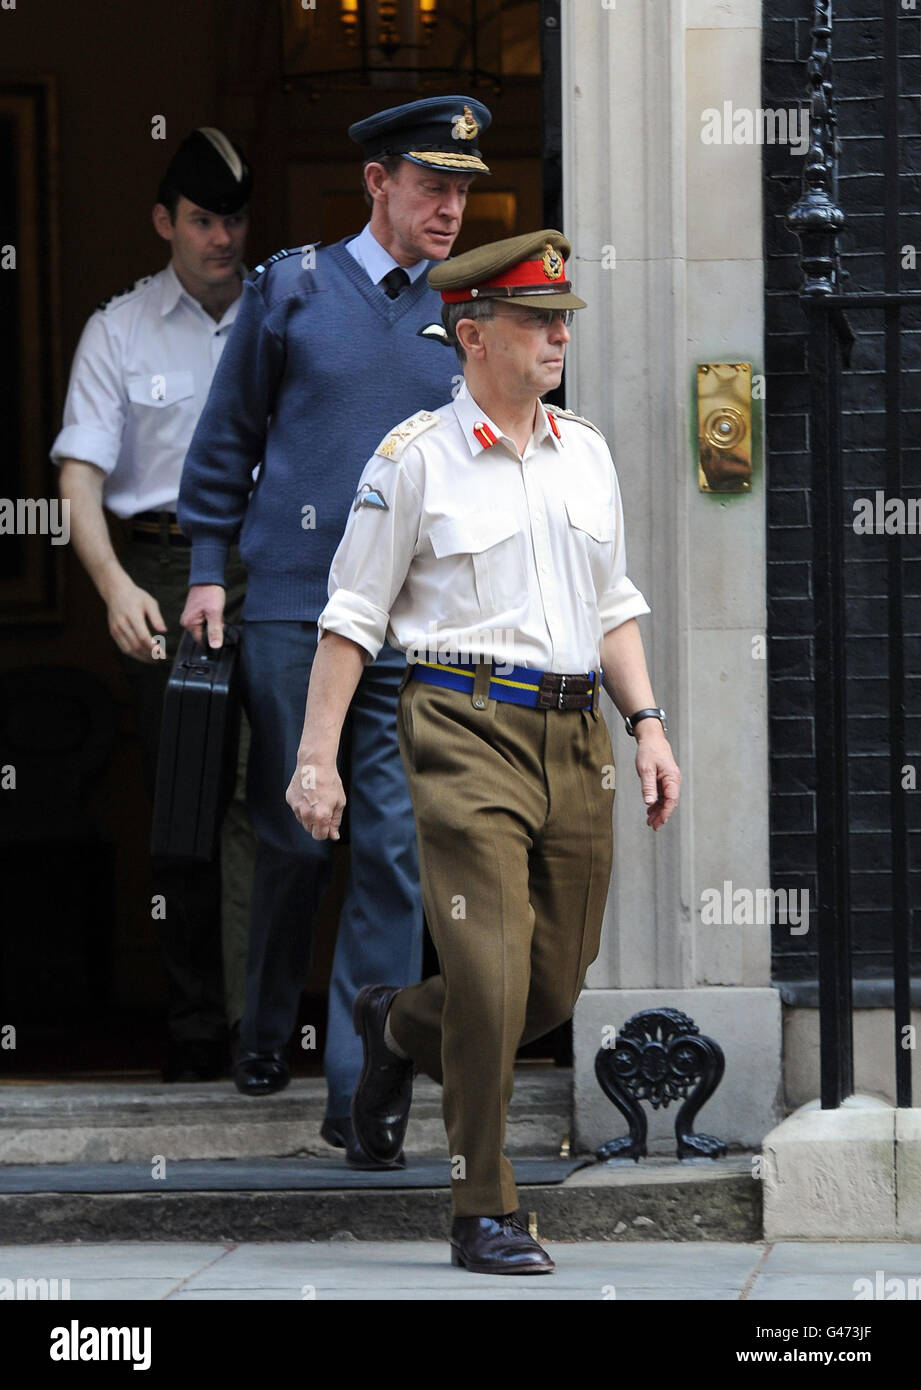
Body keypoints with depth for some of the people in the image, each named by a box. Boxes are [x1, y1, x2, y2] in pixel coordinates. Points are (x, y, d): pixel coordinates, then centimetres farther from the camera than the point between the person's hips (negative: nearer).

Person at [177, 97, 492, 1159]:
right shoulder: (291, 290, 3)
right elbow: (226, 437, 9)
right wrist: (208, 568, 4)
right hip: (292, 607, -1)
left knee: (396, 850, -7)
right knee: (293, 836, 6)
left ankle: (359, 1092, -5)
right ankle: (263, 1030, 30)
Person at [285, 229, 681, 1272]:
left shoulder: (585, 452, 14)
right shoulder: (415, 460, -3)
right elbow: (352, 618, -1)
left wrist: (646, 722, 10)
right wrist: (317, 756, -5)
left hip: (574, 734, 6)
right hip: (467, 729, -6)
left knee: (556, 986, 8)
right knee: (490, 980, -12)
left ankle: (398, 1029, 38)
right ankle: (483, 1215, -2)